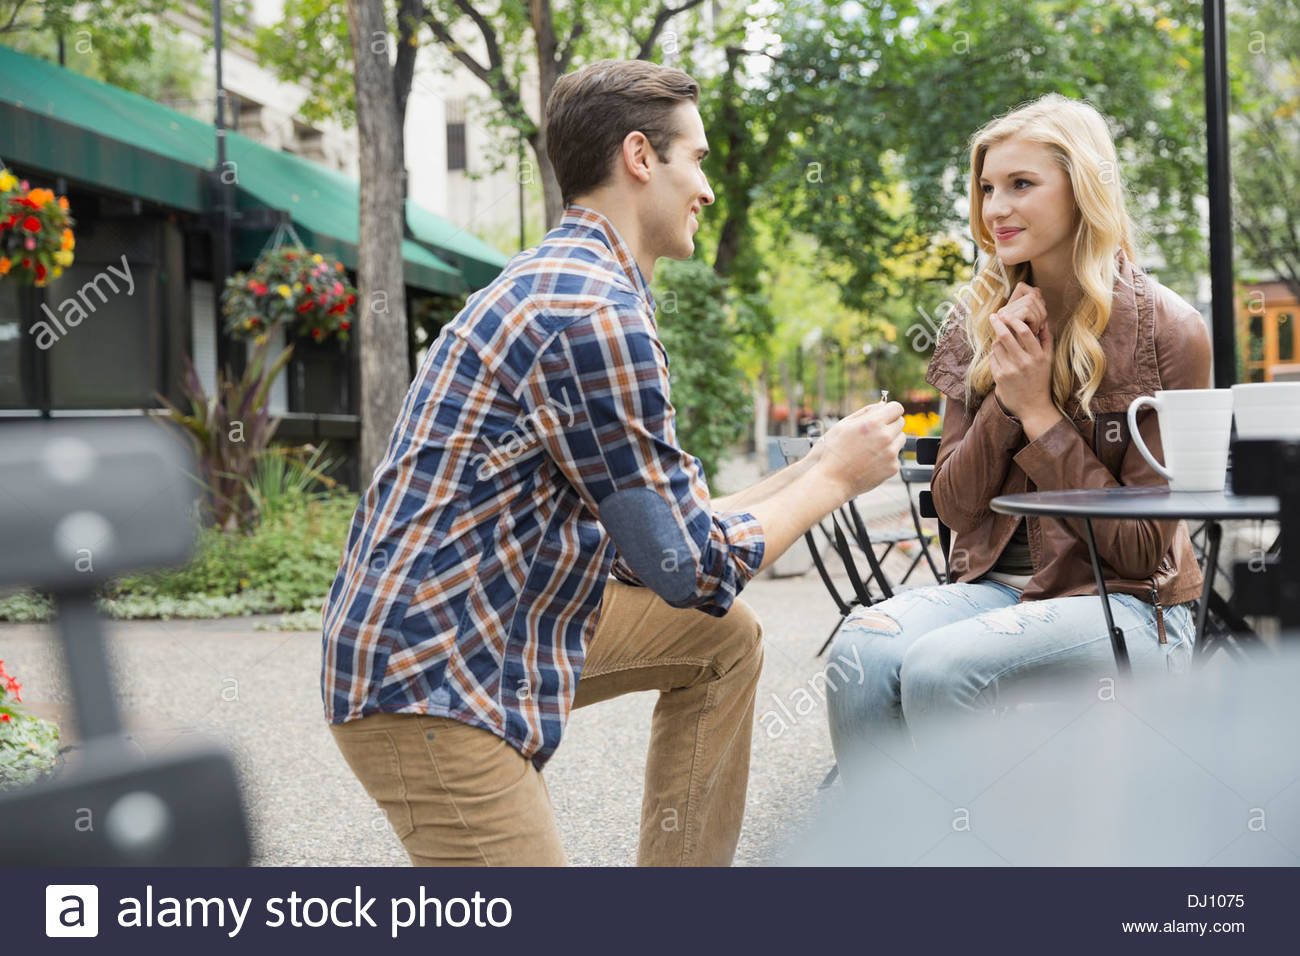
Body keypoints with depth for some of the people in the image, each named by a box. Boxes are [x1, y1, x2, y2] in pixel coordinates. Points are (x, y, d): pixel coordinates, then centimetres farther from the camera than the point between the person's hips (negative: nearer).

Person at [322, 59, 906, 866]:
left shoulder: (568, 283, 13)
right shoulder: (590, 311, -20)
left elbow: (657, 528, 14)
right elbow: (692, 569, -15)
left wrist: (814, 468, 14)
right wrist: (837, 478, -1)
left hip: (508, 620, 10)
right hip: (429, 682, -10)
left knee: (723, 639, 14)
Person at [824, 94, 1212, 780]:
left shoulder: (1167, 332, -7)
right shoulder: (978, 324, 6)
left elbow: (1143, 549, -8)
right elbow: (952, 506, 5)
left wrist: (1040, 414, -13)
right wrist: (1004, 401, -10)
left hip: (1127, 605, -4)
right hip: (996, 584, 4)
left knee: (940, 668, -32)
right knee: (861, 653, -29)